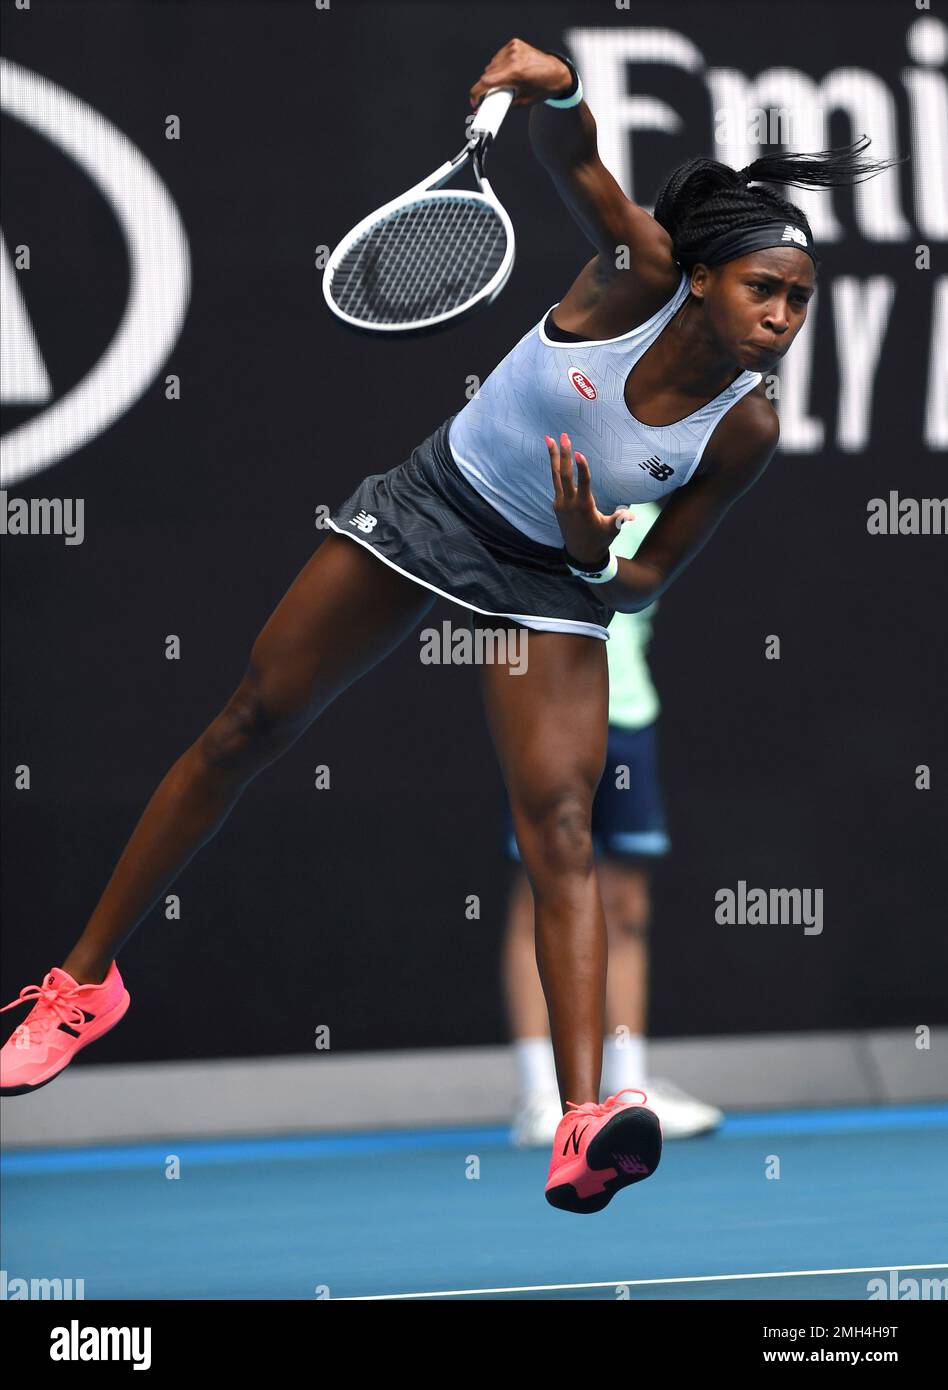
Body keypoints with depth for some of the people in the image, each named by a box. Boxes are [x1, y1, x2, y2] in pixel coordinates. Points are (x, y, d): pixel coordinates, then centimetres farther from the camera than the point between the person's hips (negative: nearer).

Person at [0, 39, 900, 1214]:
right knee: (247, 730, 5)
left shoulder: (745, 431, -15)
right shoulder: (641, 275, -20)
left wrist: (596, 556, -26)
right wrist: (554, 91, -57)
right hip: (431, 504, 0)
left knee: (560, 822, -18)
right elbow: (575, 158, -35)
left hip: (554, 583, 0)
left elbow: (645, 584, -5)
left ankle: (583, 1126, -32)